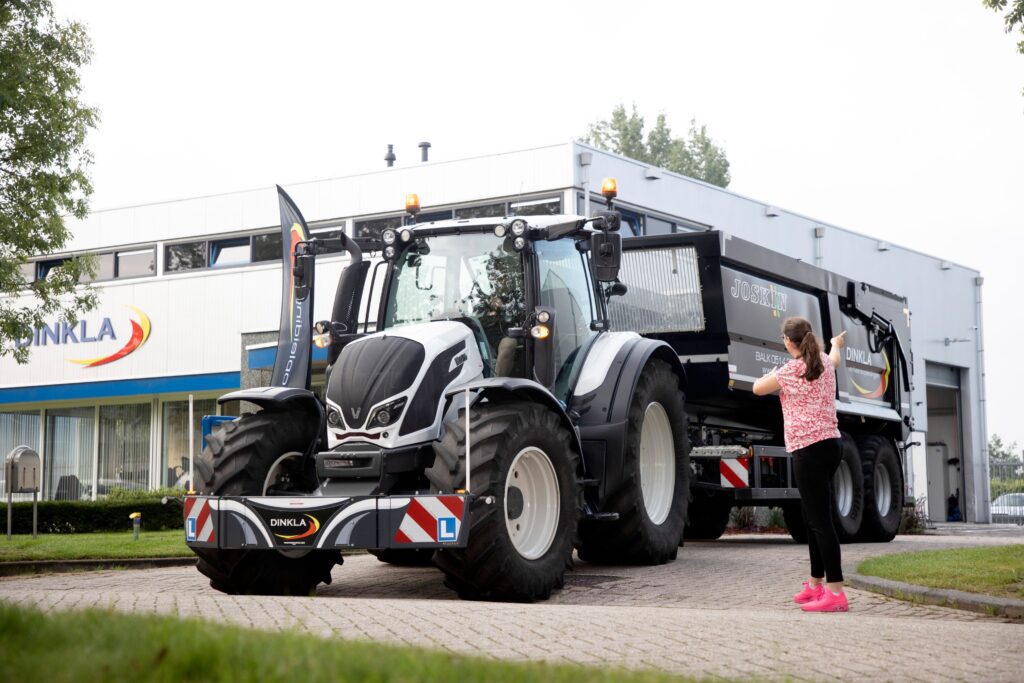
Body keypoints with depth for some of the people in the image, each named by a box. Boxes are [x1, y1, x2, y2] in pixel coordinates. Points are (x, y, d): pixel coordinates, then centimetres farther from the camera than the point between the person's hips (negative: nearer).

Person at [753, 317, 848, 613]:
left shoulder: (789, 371, -11)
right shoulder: (824, 364, 11)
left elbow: (758, 388, 6)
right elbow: (835, 357, 38)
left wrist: (772, 374, 28)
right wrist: (836, 343, 61)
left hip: (808, 450, -9)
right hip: (831, 443, 9)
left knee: (820, 521, -11)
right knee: (814, 518, 18)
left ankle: (836, 592, -15)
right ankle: (816, 585, 26)